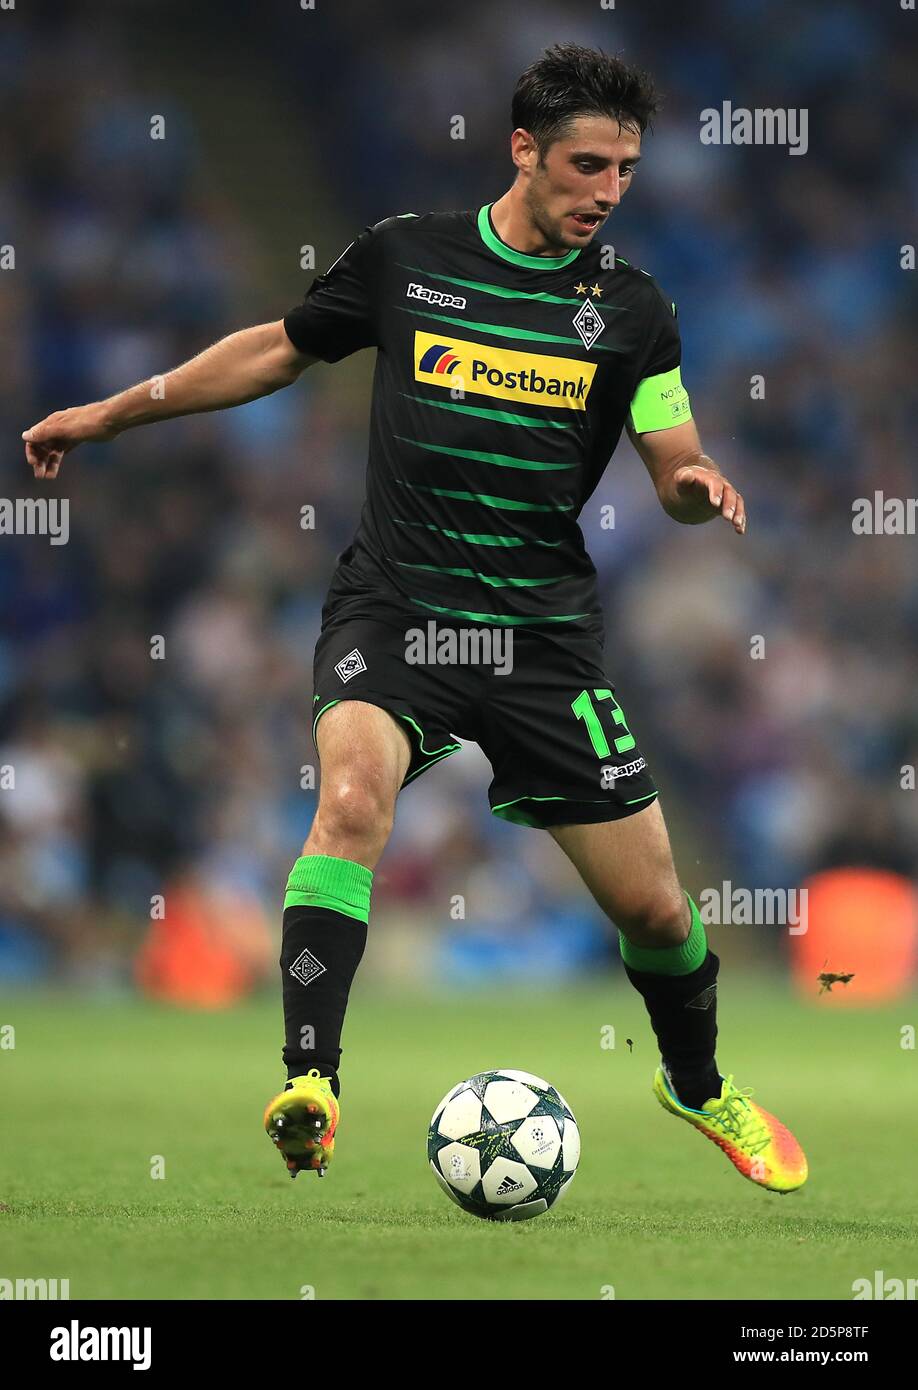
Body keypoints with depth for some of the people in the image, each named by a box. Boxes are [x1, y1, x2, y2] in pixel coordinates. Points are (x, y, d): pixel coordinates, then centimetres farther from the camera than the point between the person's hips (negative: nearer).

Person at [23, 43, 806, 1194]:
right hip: (392, 611, -1)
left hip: (544, 633, 1)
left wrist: (700, 489, -20)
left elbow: (676, 475, 5)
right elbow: (280, 349, 16)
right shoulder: (407, 256, 2)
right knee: (354, 797, -33)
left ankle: (698, 1085, 35)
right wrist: (110, 413, 18)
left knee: (652, 905, 4)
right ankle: (308, 1084, -37)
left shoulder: (631, 309, 3)